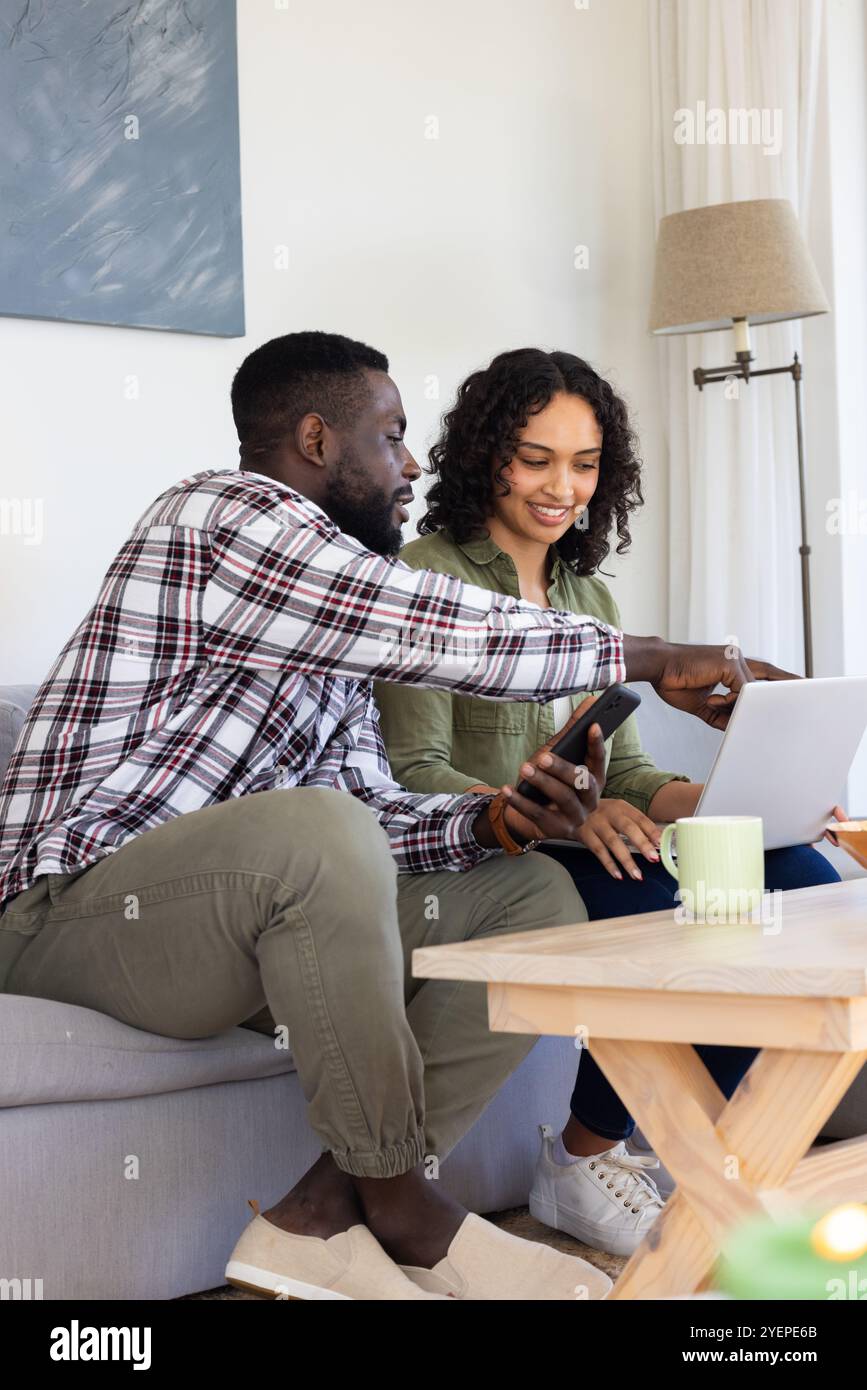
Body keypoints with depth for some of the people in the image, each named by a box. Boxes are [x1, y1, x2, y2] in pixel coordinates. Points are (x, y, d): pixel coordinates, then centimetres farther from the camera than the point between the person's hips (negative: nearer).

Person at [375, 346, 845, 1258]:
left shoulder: (588, 594, 19)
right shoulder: (426, 577, -4)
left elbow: (621, 769, 16)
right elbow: (414, 773, -12)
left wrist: (724, 799, -6)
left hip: (579, 853, 7)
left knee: (801, 879, -18)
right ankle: (581, 1159, -9)